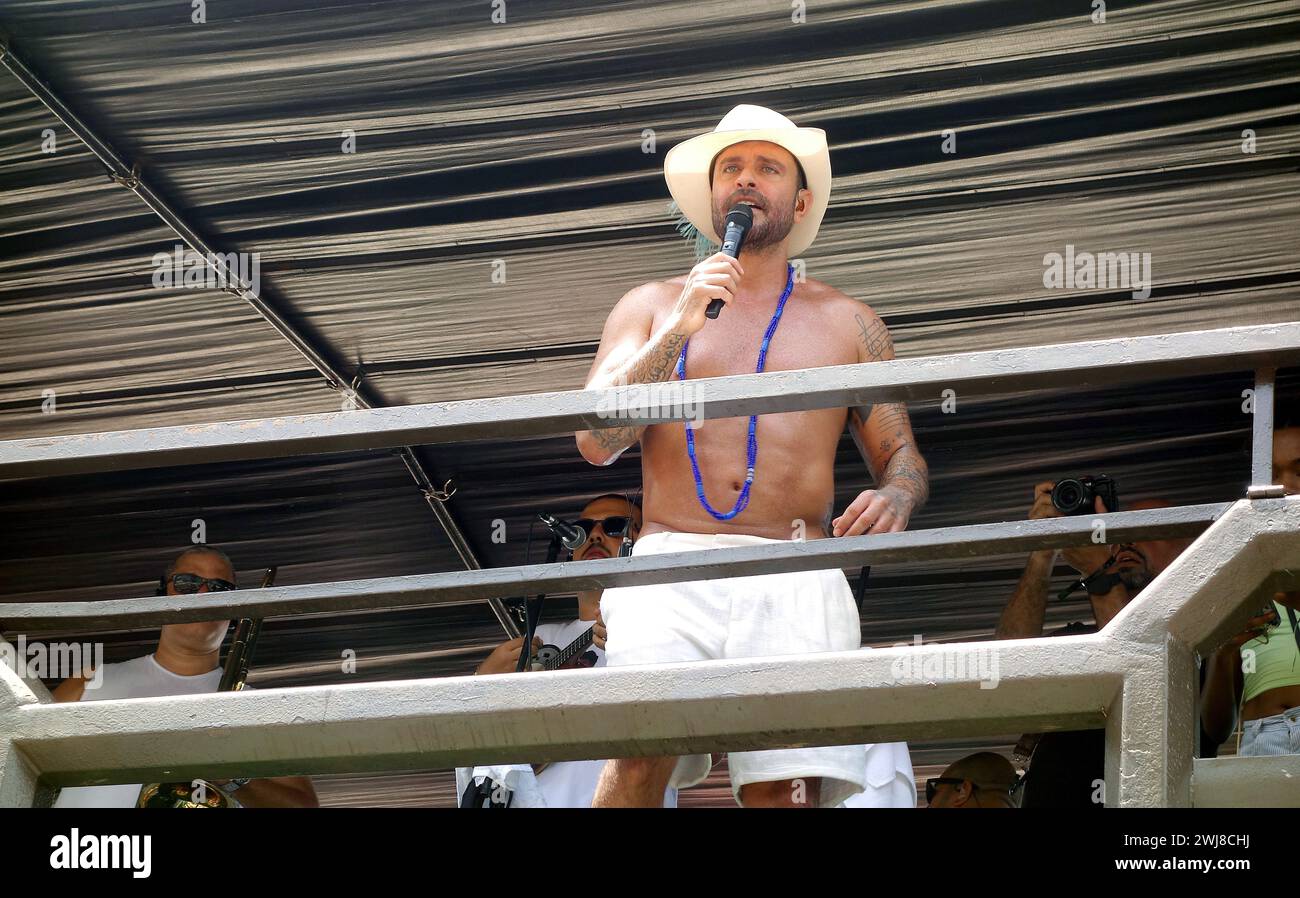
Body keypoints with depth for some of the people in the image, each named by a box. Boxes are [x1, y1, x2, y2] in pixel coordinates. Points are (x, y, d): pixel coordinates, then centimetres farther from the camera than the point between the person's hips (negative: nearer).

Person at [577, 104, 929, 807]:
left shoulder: (846, 323, 21)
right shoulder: (651, 307, 19)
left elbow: (902, 454, 19)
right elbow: (595, 441, 7)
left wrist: (894, 498, -5)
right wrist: (677, 331, -4)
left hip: (795, 582, 1)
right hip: (670, 567, -1)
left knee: (787, 791, -18)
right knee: (642, 753, -26)